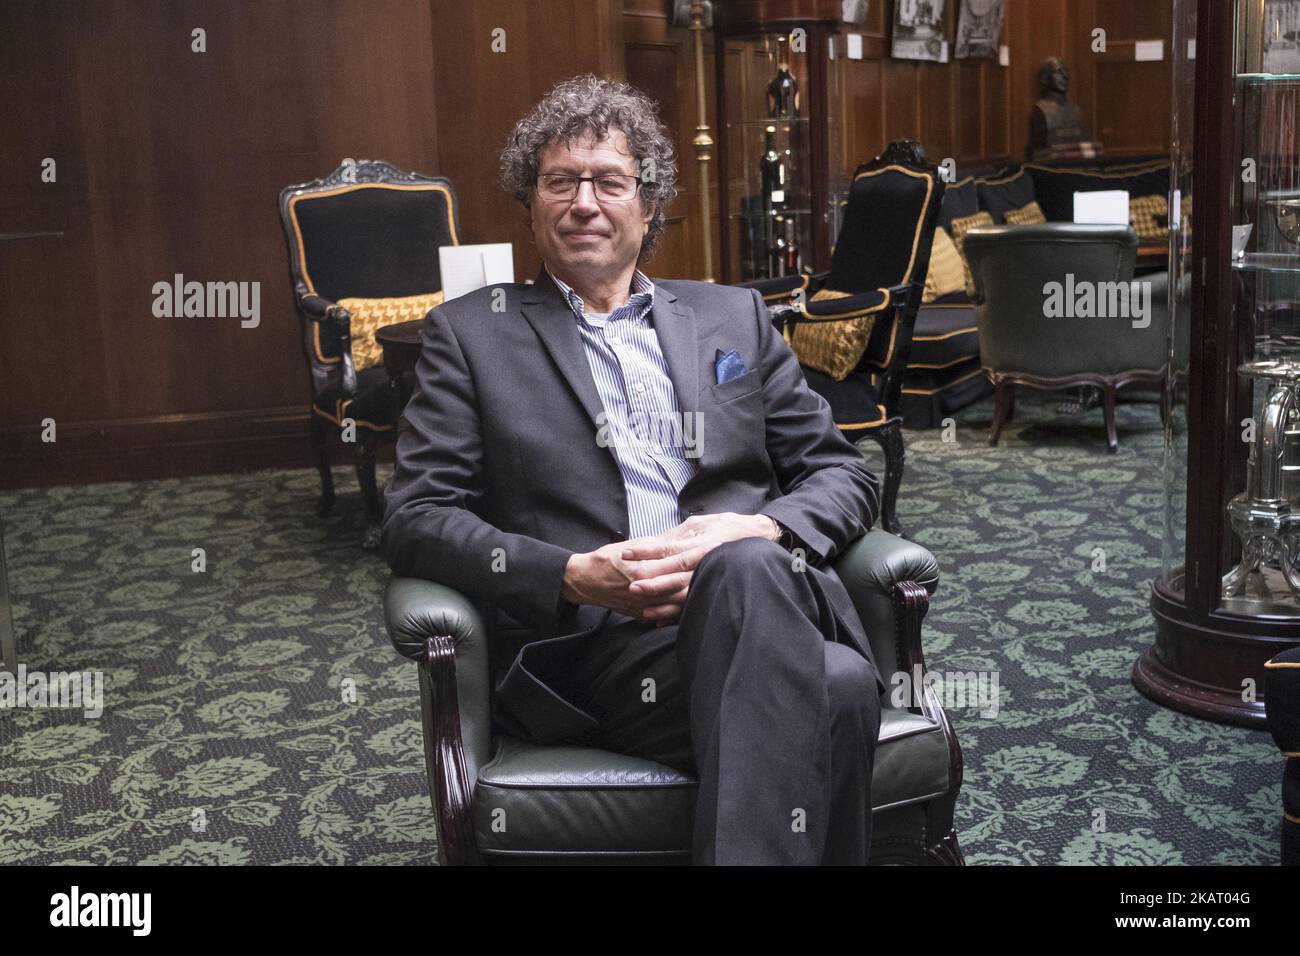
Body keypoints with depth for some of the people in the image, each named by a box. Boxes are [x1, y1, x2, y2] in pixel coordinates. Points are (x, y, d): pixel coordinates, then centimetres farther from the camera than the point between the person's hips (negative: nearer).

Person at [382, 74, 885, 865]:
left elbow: (845, 475, 16)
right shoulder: (473, 333, 14)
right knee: (834, 688, -34)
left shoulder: (734, 317, 21)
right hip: (592, 645, -3)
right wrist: (575, 577, -13)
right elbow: (416, 518, 4)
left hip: (766, 597, 4)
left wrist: (761, 533, -8)